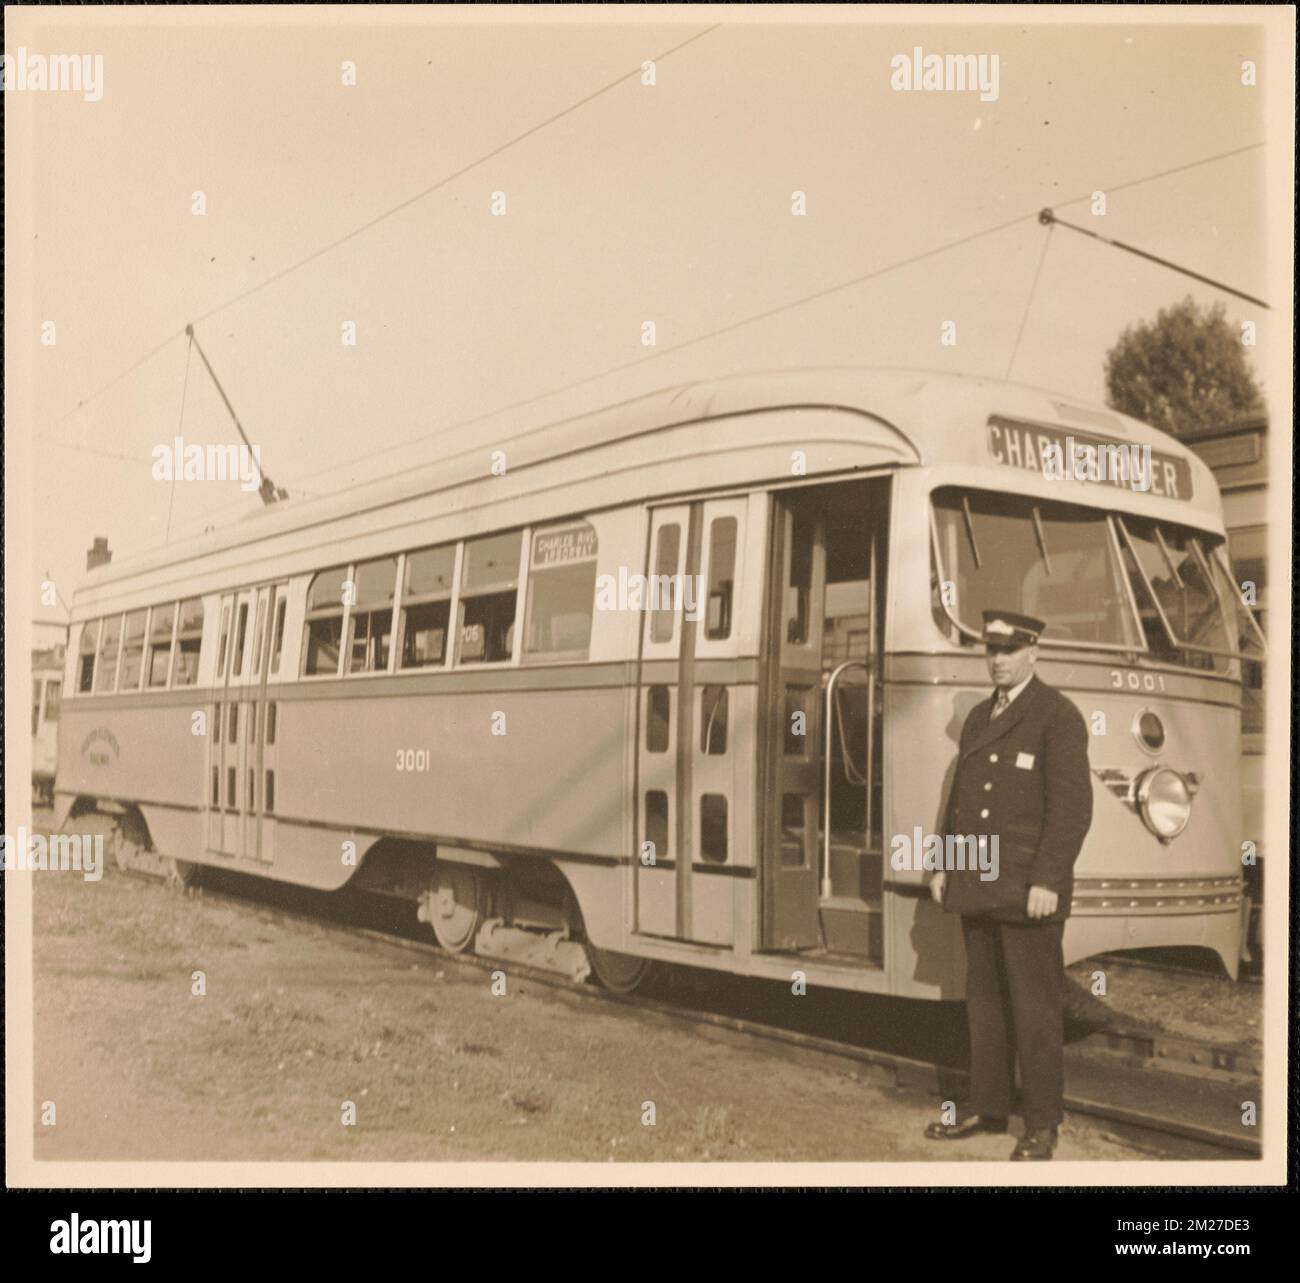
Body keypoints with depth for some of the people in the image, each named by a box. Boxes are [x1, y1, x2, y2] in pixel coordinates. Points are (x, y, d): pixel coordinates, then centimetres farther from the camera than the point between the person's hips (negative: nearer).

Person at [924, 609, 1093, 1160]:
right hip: (978, 887, 7)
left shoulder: (1058, 716, -8)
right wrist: (945, 865, 13)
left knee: (1034, 1006, 0)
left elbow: (1072, 805, -14)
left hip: (1028, 889, -7)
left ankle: (1041, 1123, 9)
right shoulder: (980, 716, 16)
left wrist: (1046, 882, -19)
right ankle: (987, 1107, 23)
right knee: (984, 1000, 13)